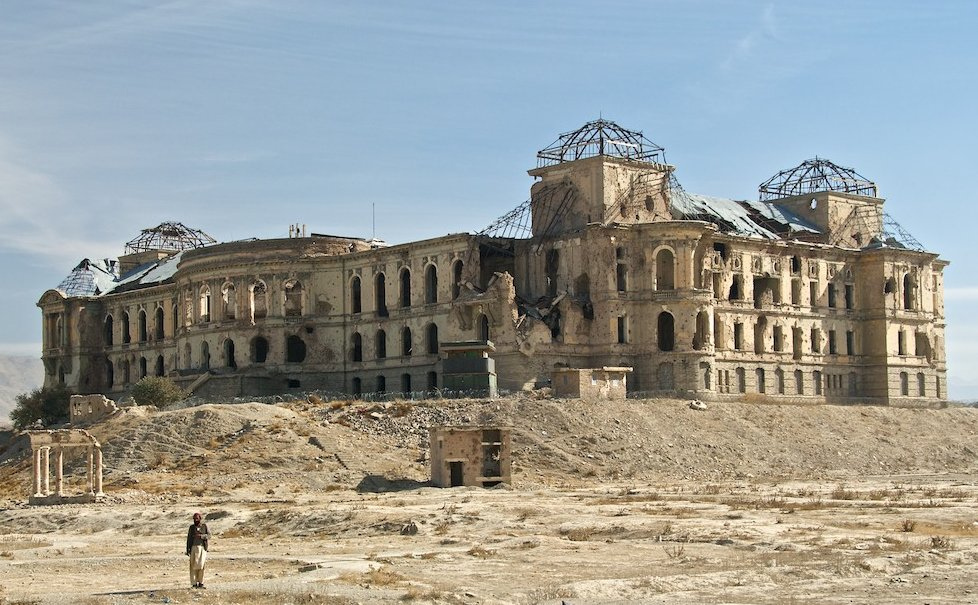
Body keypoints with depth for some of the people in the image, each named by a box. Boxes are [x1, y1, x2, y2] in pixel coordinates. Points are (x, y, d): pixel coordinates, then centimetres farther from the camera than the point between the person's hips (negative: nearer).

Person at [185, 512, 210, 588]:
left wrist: (201, 536, -17)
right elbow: (189, 539, 7)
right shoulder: (191, 527, 7)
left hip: (202, 548, -1)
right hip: (193, 548, 1)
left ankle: (200, 583, 2)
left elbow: (209, 536, 0)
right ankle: (194, 584, 1)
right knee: (193, 566, -3)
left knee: (201, 565, -8)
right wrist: (188, 550, 0)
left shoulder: (204, 526, 6)